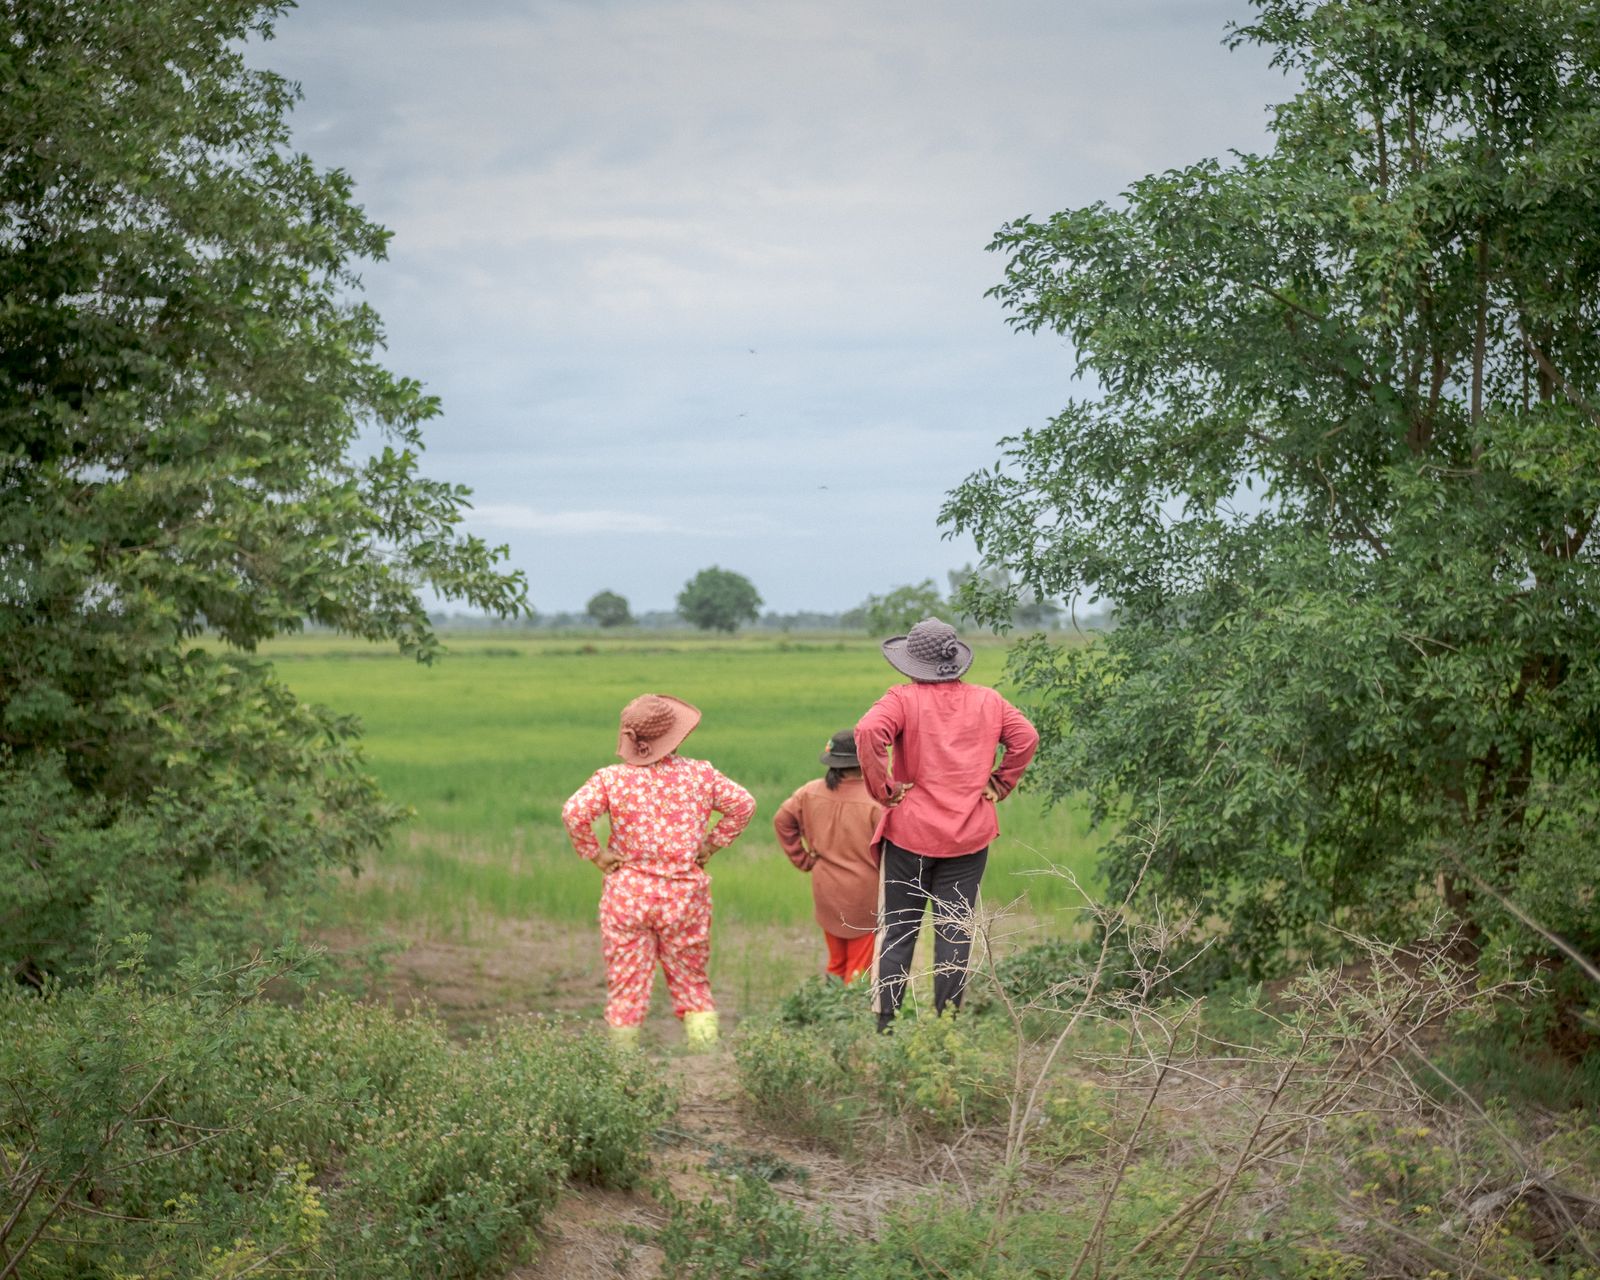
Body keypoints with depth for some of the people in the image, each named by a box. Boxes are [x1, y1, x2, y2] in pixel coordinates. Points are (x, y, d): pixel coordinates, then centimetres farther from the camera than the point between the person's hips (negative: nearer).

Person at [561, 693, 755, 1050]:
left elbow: (574, 813, -18)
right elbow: (743, 804, 3)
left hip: (627, 891, -1)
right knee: (692, 983, 13)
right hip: (684, 893, 1)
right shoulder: (700, 774, 0)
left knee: (626, 987, 6)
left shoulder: (612, 779, -6)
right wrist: (711, 845, 6)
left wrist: (595, 854, -7)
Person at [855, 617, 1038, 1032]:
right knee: (955, 932, 7)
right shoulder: (987, 701, 4)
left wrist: (882, 789, -14)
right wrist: (1000, 784, 10)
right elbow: (1026, 738, 4)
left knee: (897, 932, 6)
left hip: (909, 833, -2)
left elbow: (868, 733, -24)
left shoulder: (903, 699, -8)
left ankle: (883, 1024, 5)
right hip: (970, 837, 3)